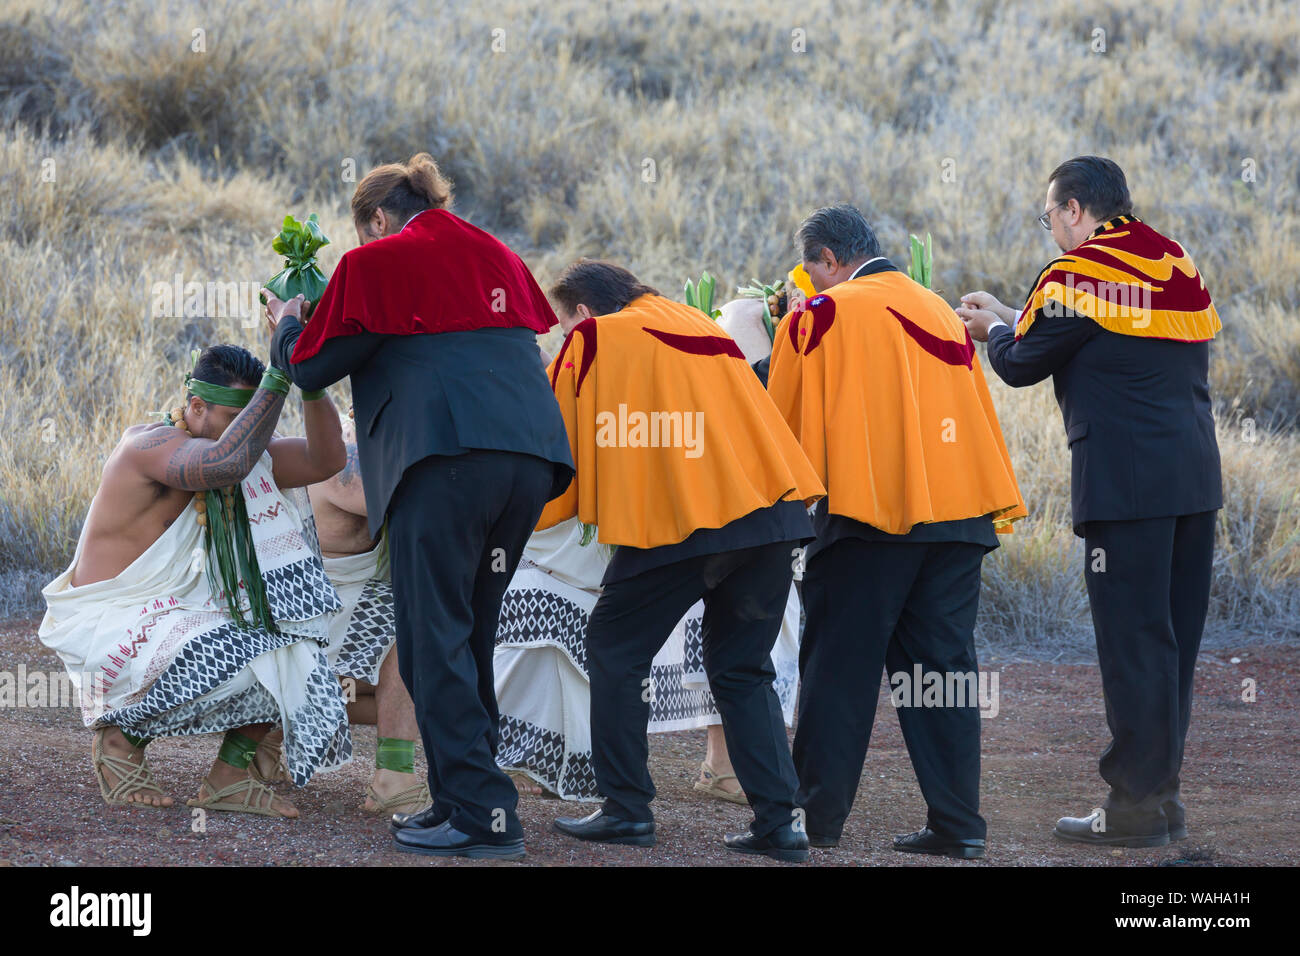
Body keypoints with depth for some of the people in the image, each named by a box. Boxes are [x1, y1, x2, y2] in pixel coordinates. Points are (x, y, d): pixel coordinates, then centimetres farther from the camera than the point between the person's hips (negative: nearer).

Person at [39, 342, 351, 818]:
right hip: (111, 630, -9)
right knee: (255, 664, -27)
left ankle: (230, 775, 4)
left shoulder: (238, 449, 5)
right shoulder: (152, 444, -21)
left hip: (180, 614, 9)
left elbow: (324, 460, -3)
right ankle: (121, 735, -5)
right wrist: (282, 372, -43)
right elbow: (224, 463, -41)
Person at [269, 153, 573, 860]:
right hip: (531, 457, 7)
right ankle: (468, 797, 14)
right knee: (469, 635, 14)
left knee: (435, 638, -4)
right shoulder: (499, 258, 24)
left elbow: (311, 367, 10)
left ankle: (479, 815, -12)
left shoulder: (375, 263, 6)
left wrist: (285, 332, 32)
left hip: (447, 459, -7)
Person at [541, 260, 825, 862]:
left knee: (615, 650, 11)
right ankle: (778, 821, 4)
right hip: (771, 513, 6)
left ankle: (626, 808, 7)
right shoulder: (699, 325, 26)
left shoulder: (592, 340, 8)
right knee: (742, 670, 14)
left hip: (676, 521, -6)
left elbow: (559, 445, 13)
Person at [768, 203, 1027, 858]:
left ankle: (818, 815, 3)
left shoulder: (820, 317, 1)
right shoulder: (939, 311, 17)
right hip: (959, 508, 5)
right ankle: (957, 823, 2)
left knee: (839, 666, 2)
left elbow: (780, 424, 8)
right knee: (942, 664, 6)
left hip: (869, 509, -5)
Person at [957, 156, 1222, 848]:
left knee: (1132, 641, -5)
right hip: (1194, 475, 8)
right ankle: (1162, 792, 16)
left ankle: (1137, 806, -3)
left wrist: (993, 329, 23)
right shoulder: (1176, 265, 17)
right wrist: (1014, 316, 27)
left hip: (1125, 479, -8)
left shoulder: (1078, 274, -6)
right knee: (1174, 636, 11)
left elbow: (1022, 363, 2)